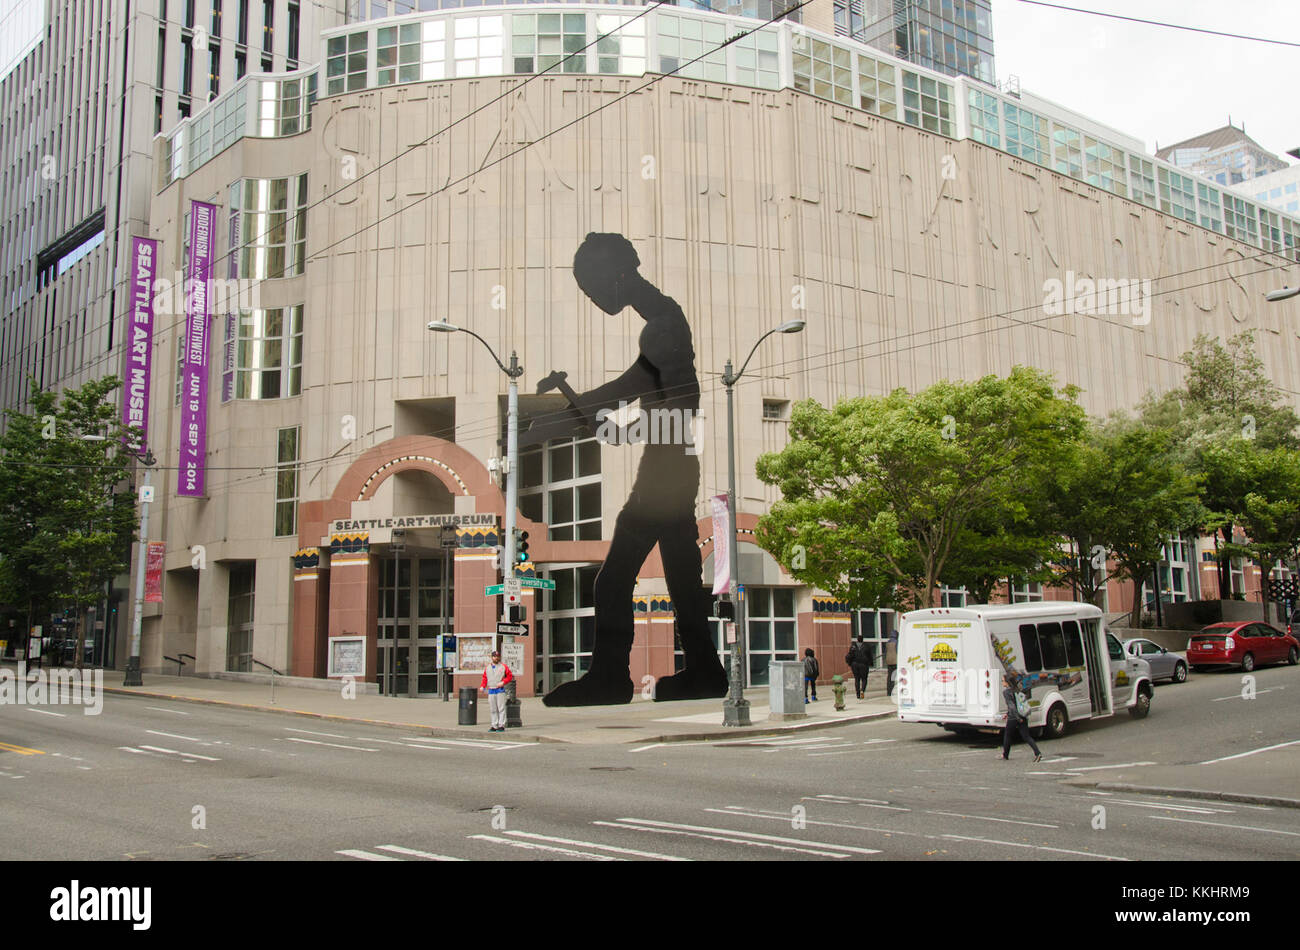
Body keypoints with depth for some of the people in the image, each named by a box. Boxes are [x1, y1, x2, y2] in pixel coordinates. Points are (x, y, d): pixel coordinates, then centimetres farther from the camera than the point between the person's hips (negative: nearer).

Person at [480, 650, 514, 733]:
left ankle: (501, 725, -5)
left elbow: (510, 676, 2)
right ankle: (494, 726, 12)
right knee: (493, 710, 6)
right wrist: (482, 686, 0)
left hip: (500, 691, -4)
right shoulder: (487, 668, 15)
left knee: (501, 708, -7)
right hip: (491, 691, 4)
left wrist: (503, 682, -11)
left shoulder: (503, 667, 4)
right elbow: (485, 679, 17)